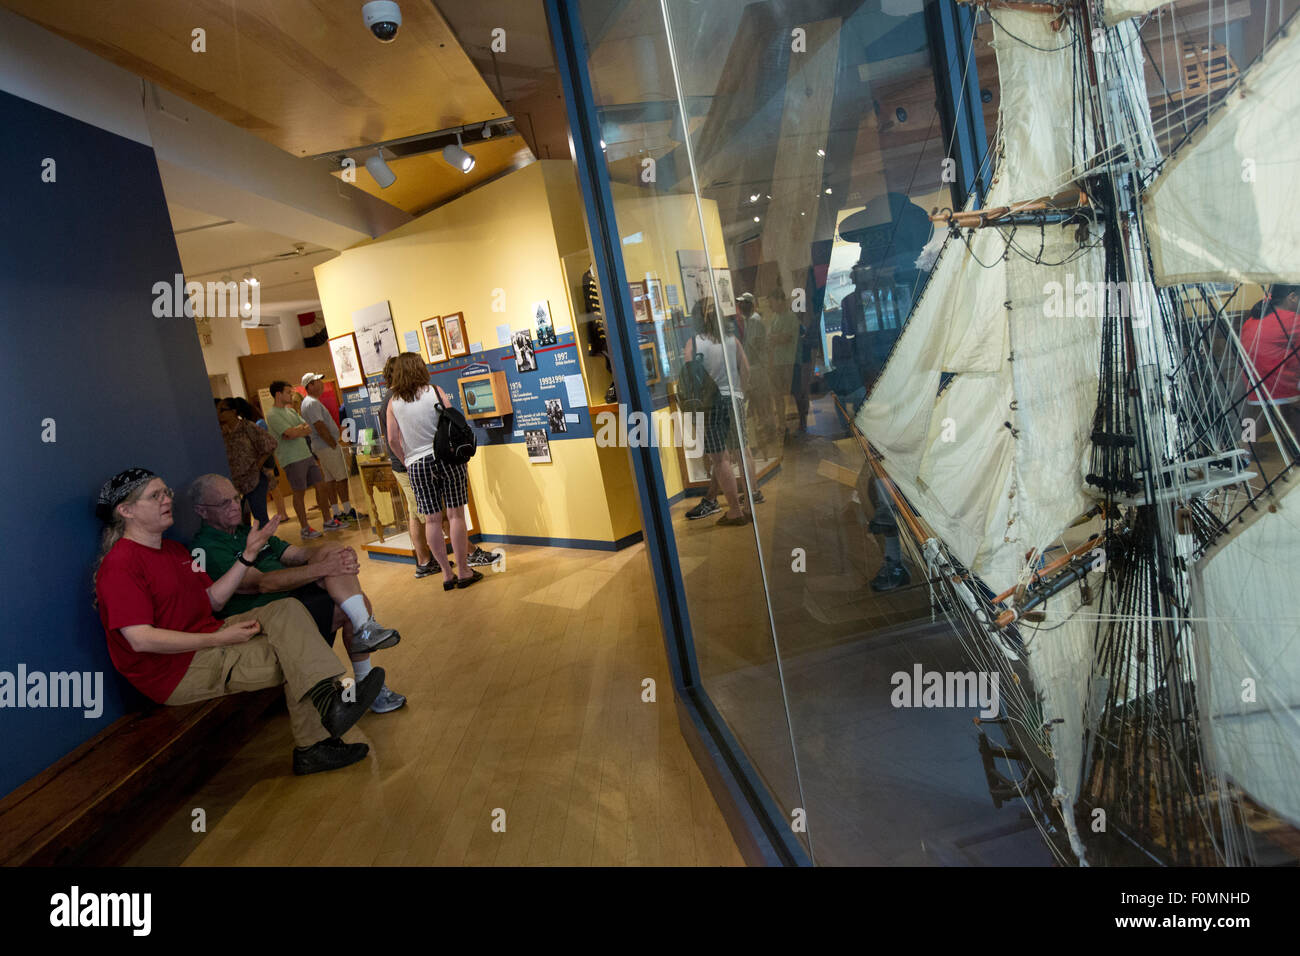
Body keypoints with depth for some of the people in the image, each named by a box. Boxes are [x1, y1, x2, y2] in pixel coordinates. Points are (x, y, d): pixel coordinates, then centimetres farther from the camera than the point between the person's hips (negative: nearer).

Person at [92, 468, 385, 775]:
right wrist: (220, 639, -22)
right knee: (296, 658, -17)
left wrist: (249, 554, 5)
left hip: (208, 639, 9)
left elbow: (213, 600, 14)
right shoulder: (119, 565, -14)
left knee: (288, 611, -12)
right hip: (177, 672, -9)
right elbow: (141, 639, -22)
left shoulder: (173, 550, 17)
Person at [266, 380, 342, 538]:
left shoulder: (290, 410, 16)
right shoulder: (273, 415, -11)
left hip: (307, 454, 8)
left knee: (321, 486, 8)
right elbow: (292, 433, -21)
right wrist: (302, 428, -1)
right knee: (299, 493, 0)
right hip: (292, 460, -8)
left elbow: (310, 429, 8)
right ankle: (305, 529, 10)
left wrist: (297, 430, -10)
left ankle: (328, 522, 18)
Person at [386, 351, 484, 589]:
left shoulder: (393, 403, 3)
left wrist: (407, 461, 14)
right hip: (447, 457, -2)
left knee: (432, 518, 6)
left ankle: (447, 574, 11)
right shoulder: (435, 392, -2)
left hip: (417, 465, 2)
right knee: (455, 514, 3)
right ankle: (464, 571, 8)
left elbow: (393, 440, 1)